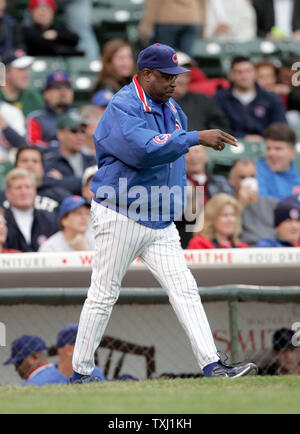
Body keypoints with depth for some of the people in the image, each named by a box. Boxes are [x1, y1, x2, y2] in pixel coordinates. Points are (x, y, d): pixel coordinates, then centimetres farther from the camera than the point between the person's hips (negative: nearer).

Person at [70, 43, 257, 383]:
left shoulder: (171, 109, 12)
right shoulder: (122, 107, -14)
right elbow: (143, 149, -31)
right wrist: (196, 137, -32)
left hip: (160, 221, 7)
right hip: (120, 216, -7)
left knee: (184, 288, -3)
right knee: (103, 295, -1)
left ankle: (212, 367, -8)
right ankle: (81, 374, 9)